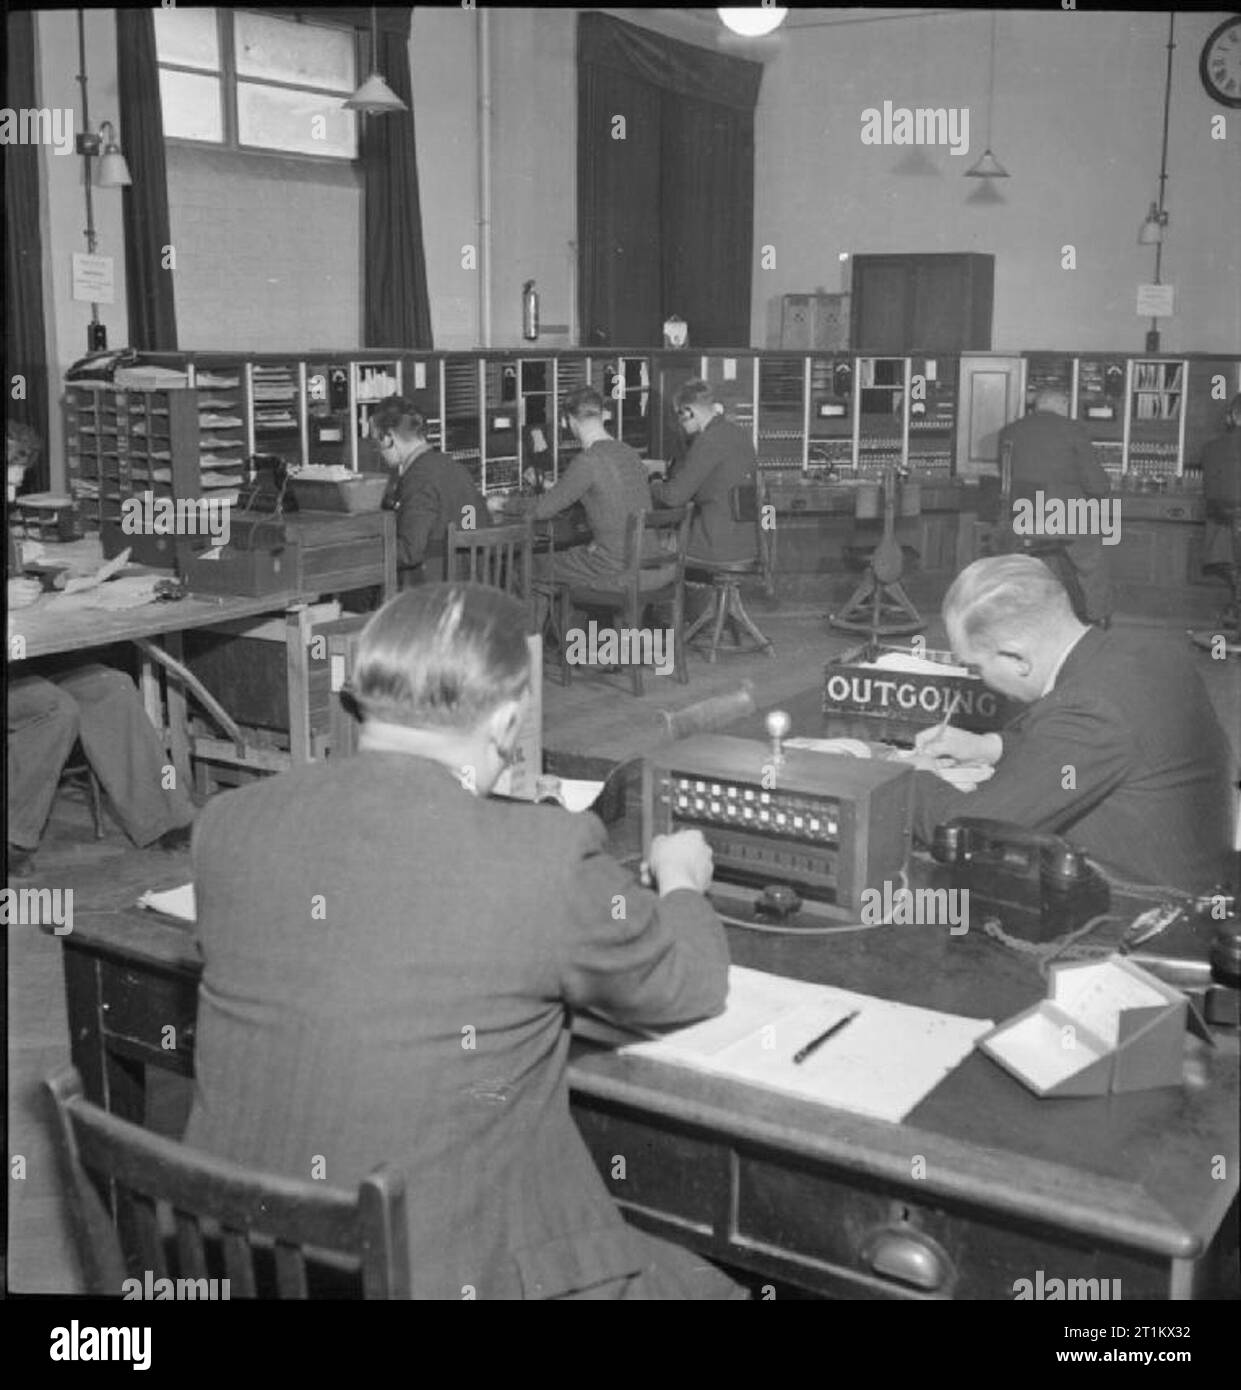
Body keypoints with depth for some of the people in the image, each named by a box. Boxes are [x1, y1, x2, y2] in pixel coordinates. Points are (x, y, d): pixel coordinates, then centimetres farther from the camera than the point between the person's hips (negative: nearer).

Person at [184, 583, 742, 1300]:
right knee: (702, 1283, 21)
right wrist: (681, 878, 18)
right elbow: (692, 984, -4)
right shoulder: (548, 858, -23)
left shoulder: (227, 824, -8)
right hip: (442, 1275, -6)